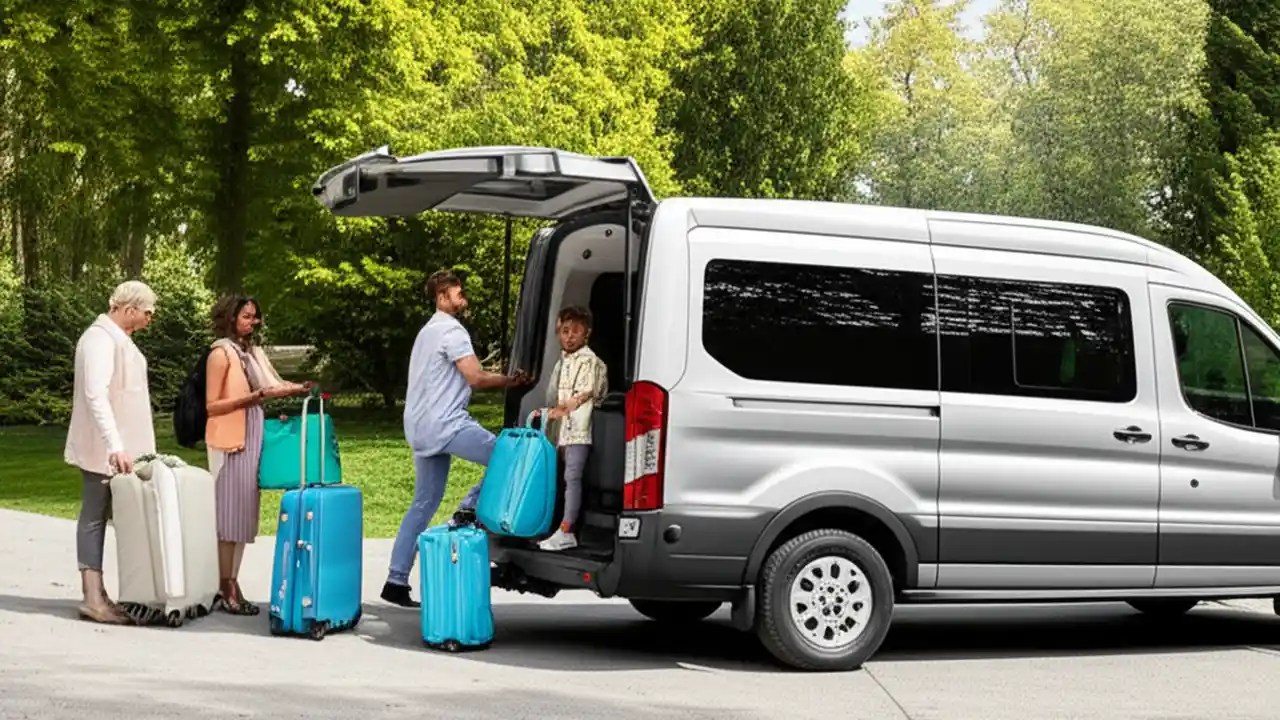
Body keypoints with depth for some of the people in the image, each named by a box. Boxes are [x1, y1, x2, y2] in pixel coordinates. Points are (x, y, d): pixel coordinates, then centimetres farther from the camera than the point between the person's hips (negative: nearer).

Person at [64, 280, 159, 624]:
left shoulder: (119, 338, 14)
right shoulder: (100, 339, -16)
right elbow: (95, 395, -26)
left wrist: (124, 445, 19)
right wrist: (114, 446, -32)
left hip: (118, 448, 9)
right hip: (103, 449, -9)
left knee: (99, 517, 9)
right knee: (94, 517, -4)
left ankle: (96, 595, 11)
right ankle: (93, 599, 0)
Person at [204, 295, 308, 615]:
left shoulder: (255, 352, 14)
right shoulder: (221, 353, -7)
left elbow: (275, 385, 13)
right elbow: (212, 405, -11)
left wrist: (297, 389, -6)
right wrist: (251, 397, -19)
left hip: (253, 438, 7)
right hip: (230, 440, -7)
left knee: (244, 514, 8)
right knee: (229, 513, -4)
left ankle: (228, 585, 14)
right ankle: (227, 590, -1)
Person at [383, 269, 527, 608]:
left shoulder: (429, 331, 24)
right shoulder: (451, 331, -9)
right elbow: (476, 378, -16)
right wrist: (510, 381, -3)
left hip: (422, 427, 10)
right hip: (445, 424, -10)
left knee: (424, 504, 11)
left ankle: (396, 582, 10)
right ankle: (469, 511, -11)